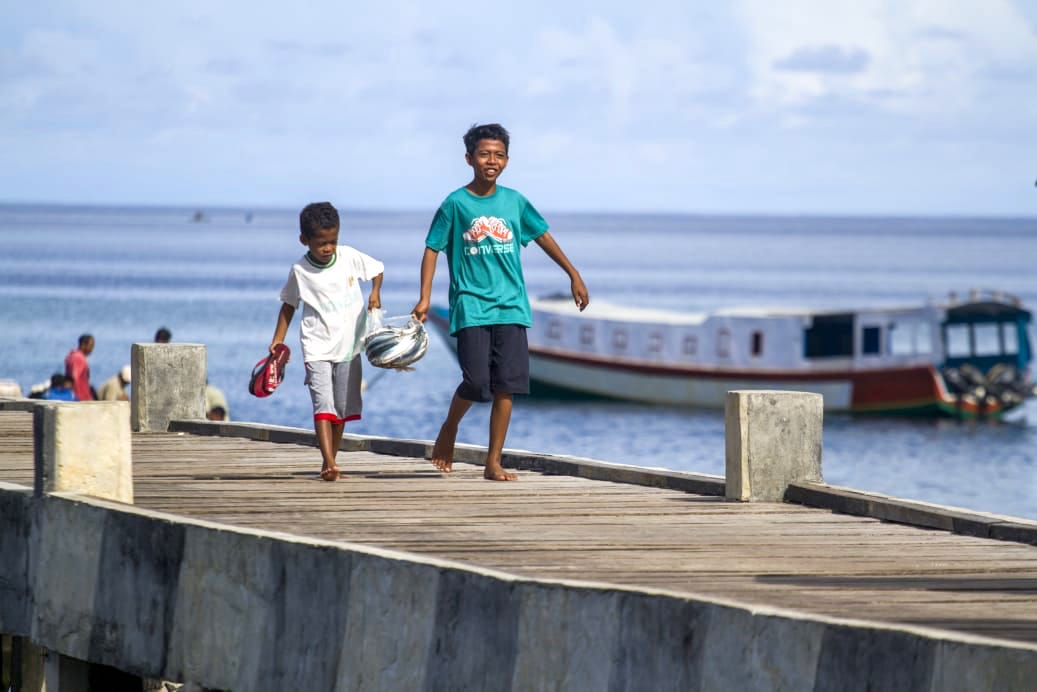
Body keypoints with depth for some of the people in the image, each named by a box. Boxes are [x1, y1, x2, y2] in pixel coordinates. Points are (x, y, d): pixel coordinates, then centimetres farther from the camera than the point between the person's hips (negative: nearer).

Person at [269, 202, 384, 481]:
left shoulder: (349, 257, -4)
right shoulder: (300, 271, -7)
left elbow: (377, 269, 14)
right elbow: (289, 305, 7)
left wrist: (375, 292, -5)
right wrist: (278, 340, 3)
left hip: (348, 346, 3)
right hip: (317, 348, -3)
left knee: (343, 407, 9)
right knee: (323, 404, -16)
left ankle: (329, 462, 21)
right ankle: (329, 464, -26)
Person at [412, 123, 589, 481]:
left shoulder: (514, 202, 7)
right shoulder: (455, 204, -2)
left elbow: (543, 236, 20)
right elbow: (432, 249, 0)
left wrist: (574, 275, 22)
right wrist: (425, 297, -9)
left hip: (511, 307, 3)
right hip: (471, 307, -3)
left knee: (507, 384, -3)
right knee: (477, 382, -13)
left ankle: (493, 462, 4)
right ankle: (449, 430, 17)